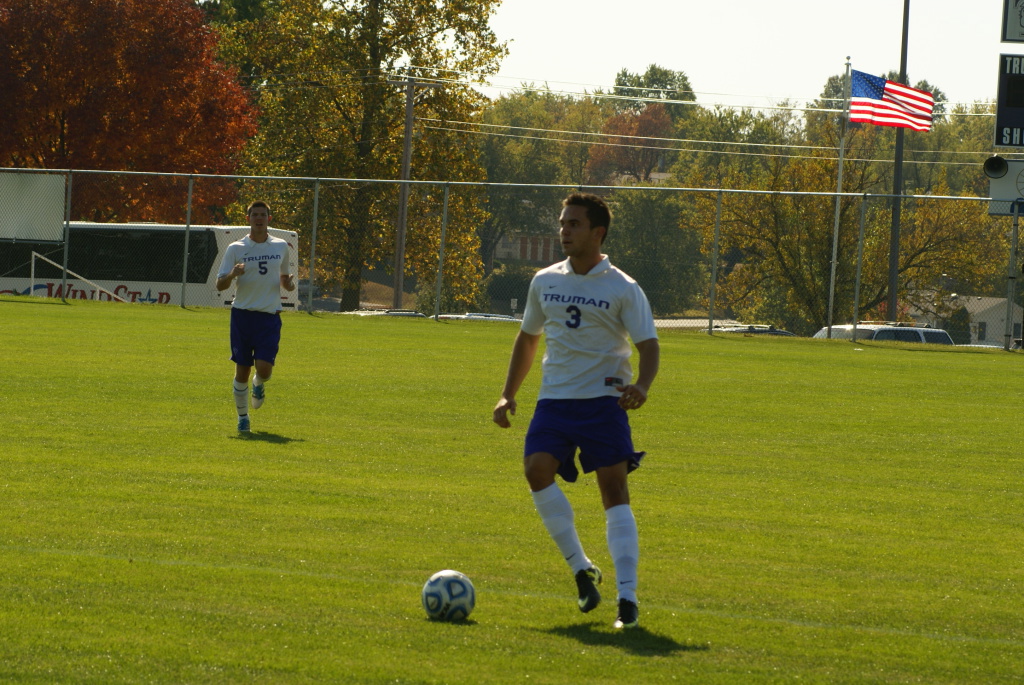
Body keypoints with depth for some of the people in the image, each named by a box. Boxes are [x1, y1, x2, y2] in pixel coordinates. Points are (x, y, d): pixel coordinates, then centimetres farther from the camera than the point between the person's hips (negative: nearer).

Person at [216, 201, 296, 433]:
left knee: (264, 367, -13)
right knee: (242, 369, 1)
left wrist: (289, 283, -4)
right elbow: (220, 285, -1)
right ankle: (242, 417, 18)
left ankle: (258, 385, 24)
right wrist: (233, 274, -23)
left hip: (270, 315, 1)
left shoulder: (281, 247, 9)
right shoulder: (236, 248, 1)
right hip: (242, 314, -1)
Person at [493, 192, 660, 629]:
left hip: (603, 401, -4)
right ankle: (581, 570, -9)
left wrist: (641, 386, -26)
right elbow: (528, 338, 24)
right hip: (554, 399, 4)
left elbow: (648, 345, -5)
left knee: (614, 491, -10)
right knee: (537, 468, -21)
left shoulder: (622, 289, -2)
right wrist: (508, 394, 17)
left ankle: (627, 598, -12)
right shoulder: (545, 282, 12)